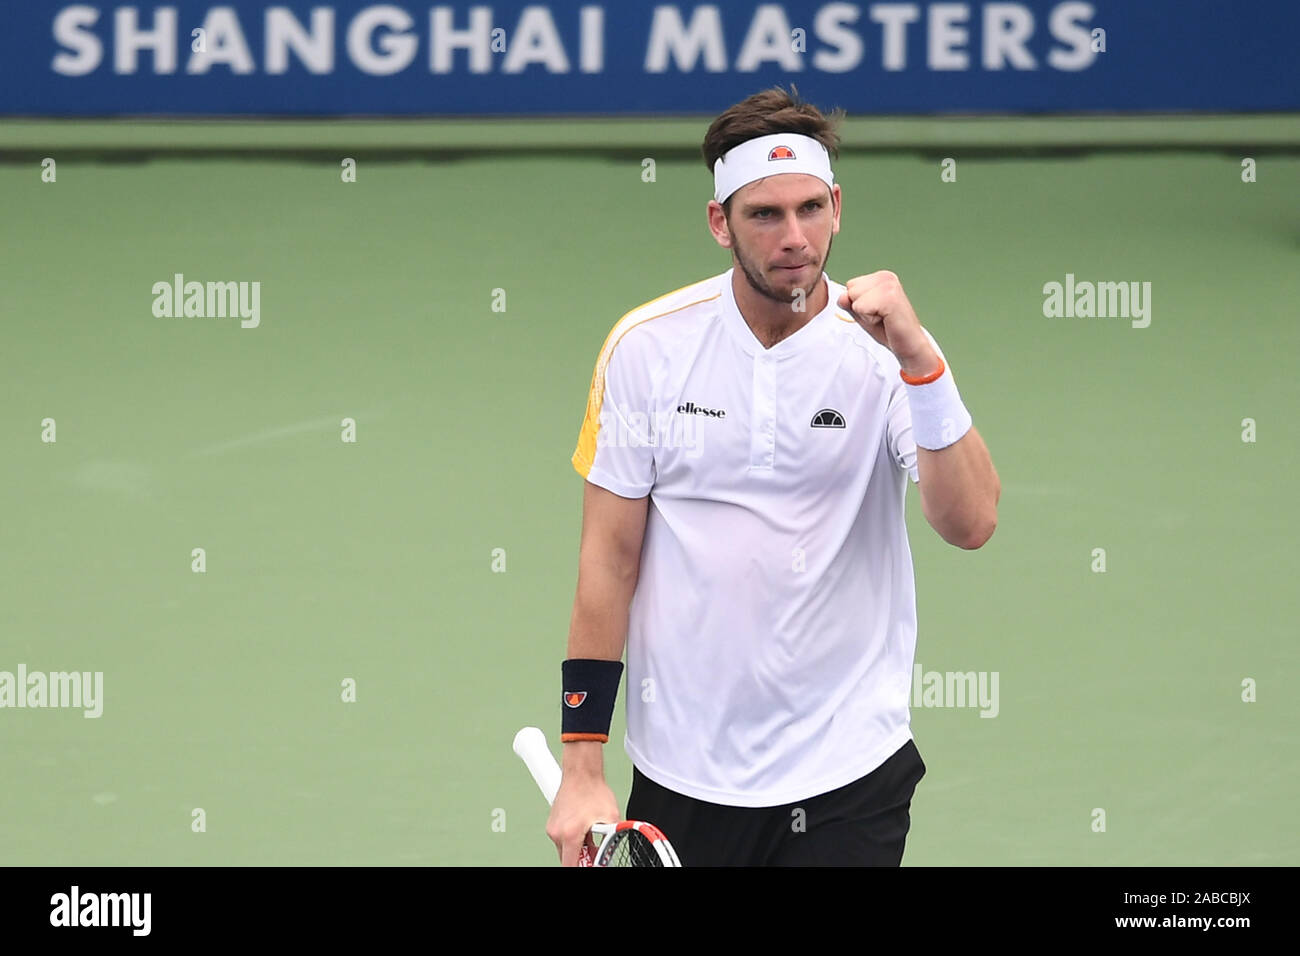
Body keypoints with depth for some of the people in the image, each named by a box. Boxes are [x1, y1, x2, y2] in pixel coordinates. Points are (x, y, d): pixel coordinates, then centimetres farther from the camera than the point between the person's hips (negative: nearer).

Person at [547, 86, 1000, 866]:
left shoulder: (885, 350, -6)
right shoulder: (647, 347, -3)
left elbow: (970, 523, -18)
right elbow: (610, 557, 1)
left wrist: (918, 356, -29)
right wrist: (583, 767, -2)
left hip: (849, 781, -1)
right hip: (682, 777, 1)